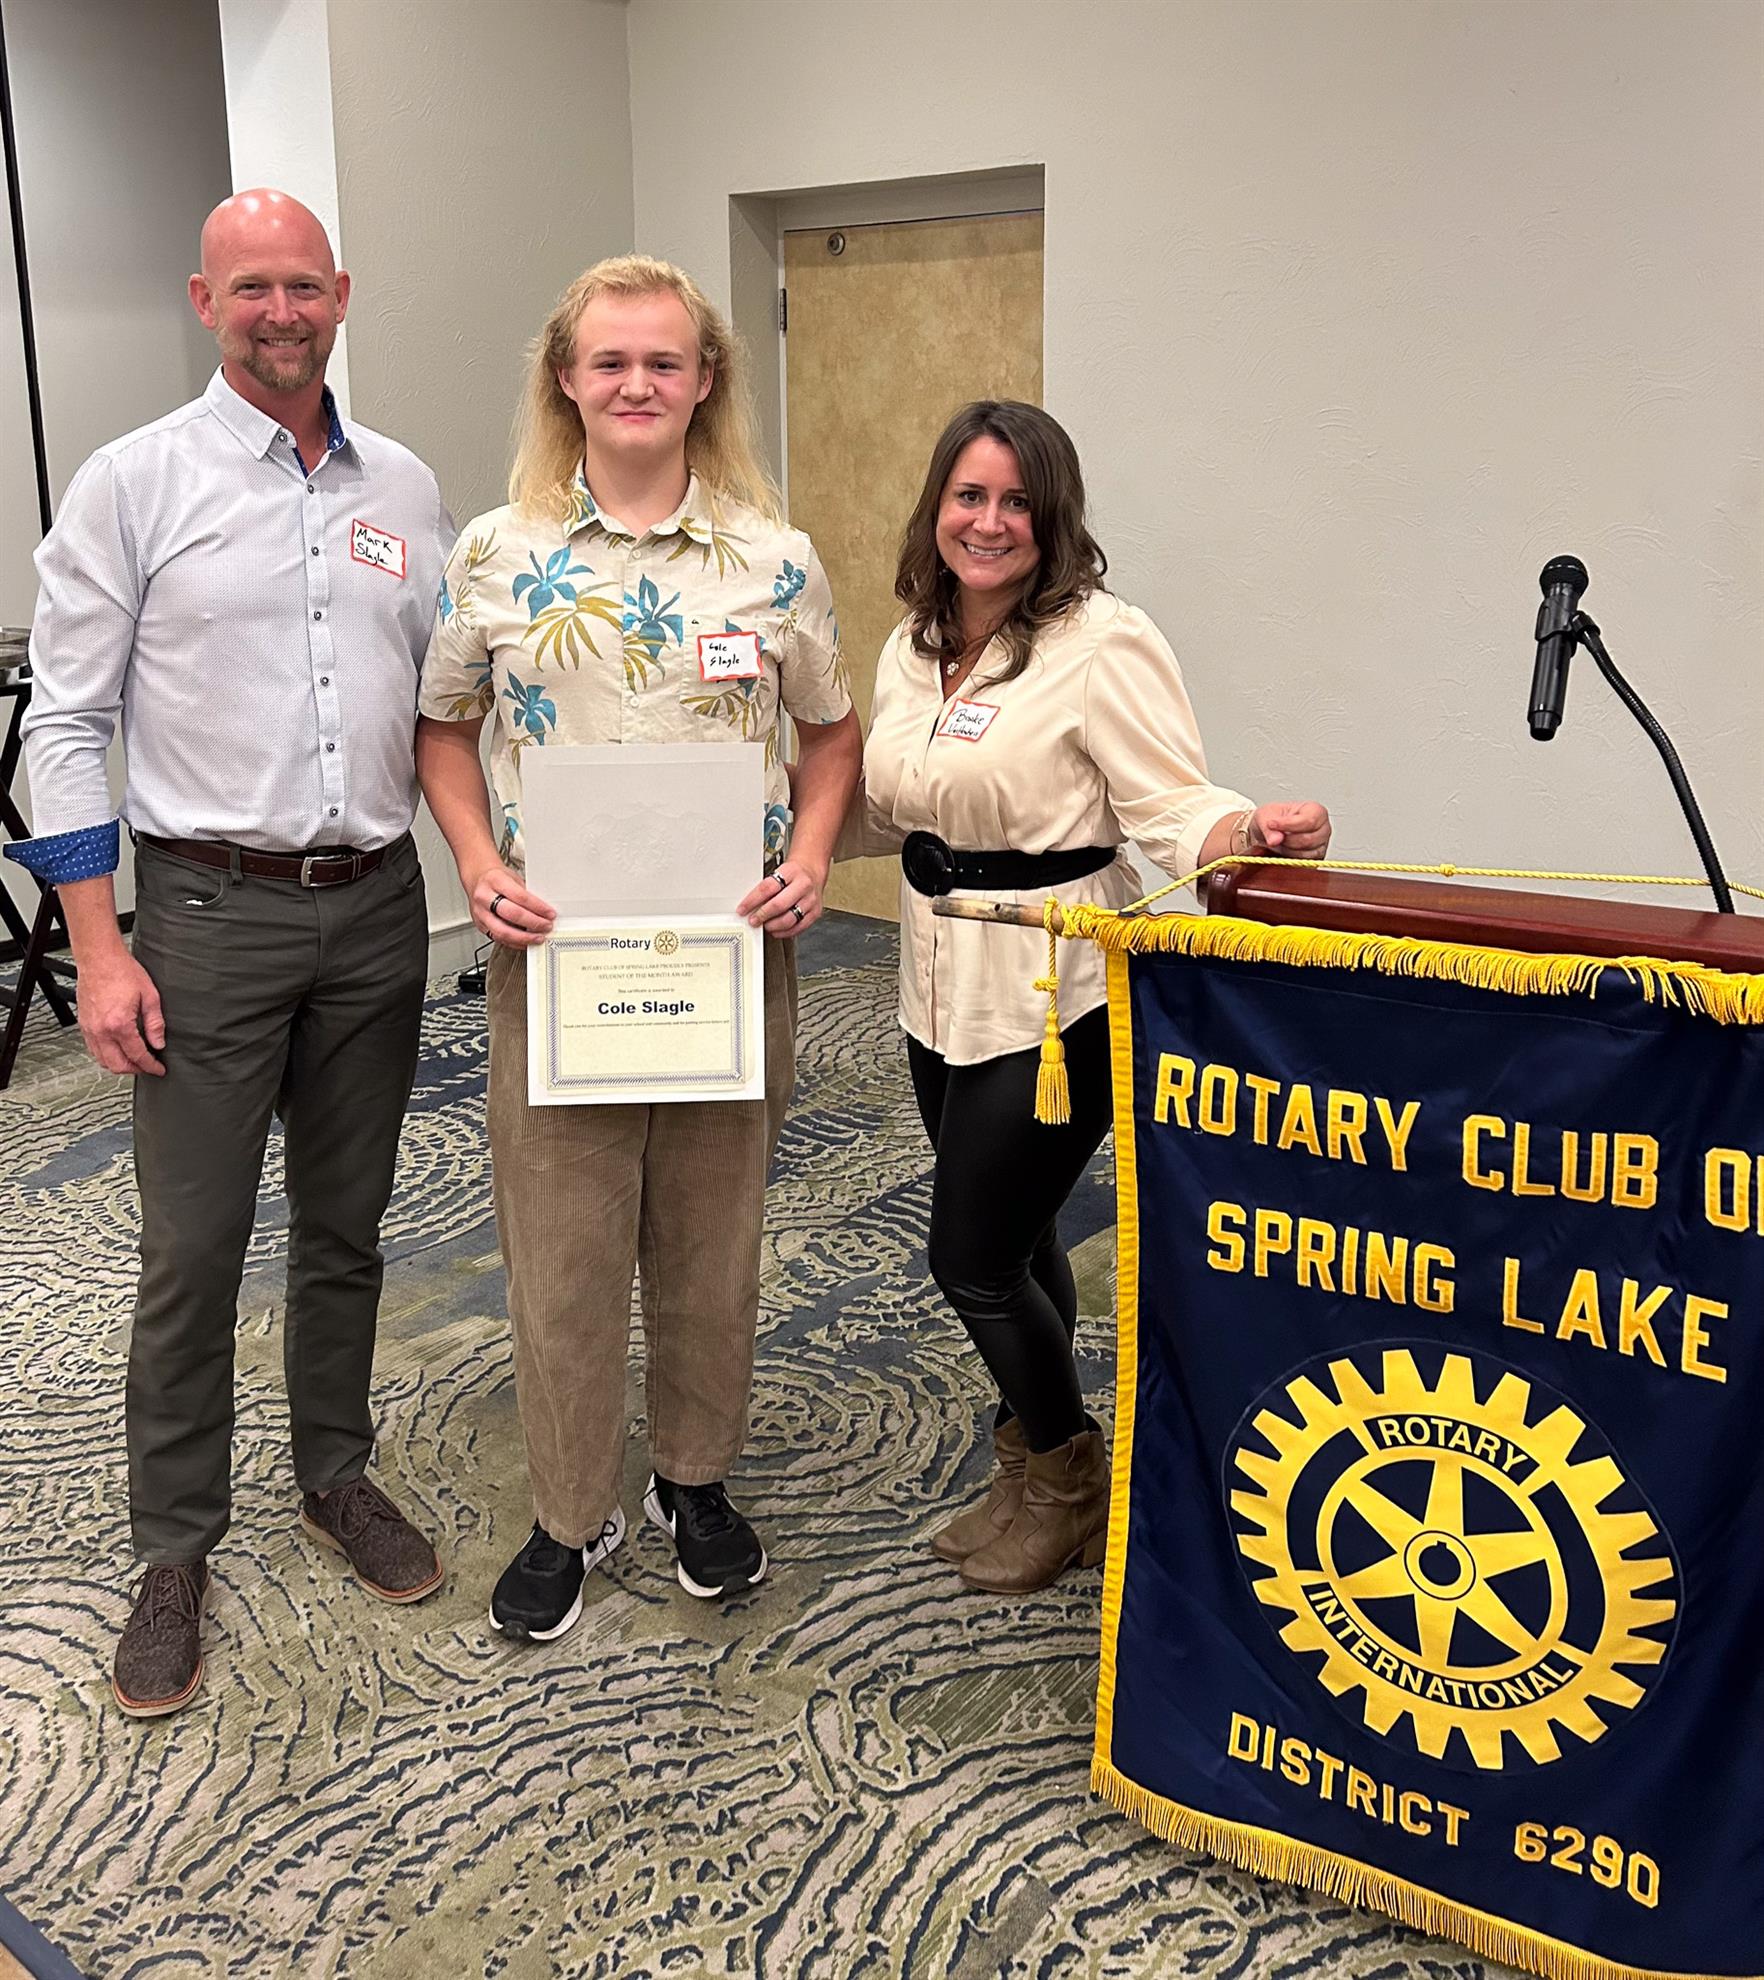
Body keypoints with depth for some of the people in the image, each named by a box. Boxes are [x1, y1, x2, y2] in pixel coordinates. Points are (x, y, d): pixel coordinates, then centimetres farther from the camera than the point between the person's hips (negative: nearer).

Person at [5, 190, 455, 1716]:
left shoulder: (406, 489, 9)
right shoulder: (135, 485, -4)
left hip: (377, 906, 4)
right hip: (211, 913, -3)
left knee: (346, 1225, 15)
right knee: (194, 1251, 2)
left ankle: (338, 1475, 33)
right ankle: (177, 1554, 18)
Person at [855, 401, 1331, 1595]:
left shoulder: (1103, 643, -14)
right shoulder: (916, 643, 8)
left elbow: (1174, 808, -19)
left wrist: (1260, 831, -39)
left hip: (1053, 995, -7)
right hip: (944, 988, 7)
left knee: (975, 1257, 0)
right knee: (1013, 1244, 18)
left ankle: (1068, 1483, 27)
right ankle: (1041, 1470, 39)